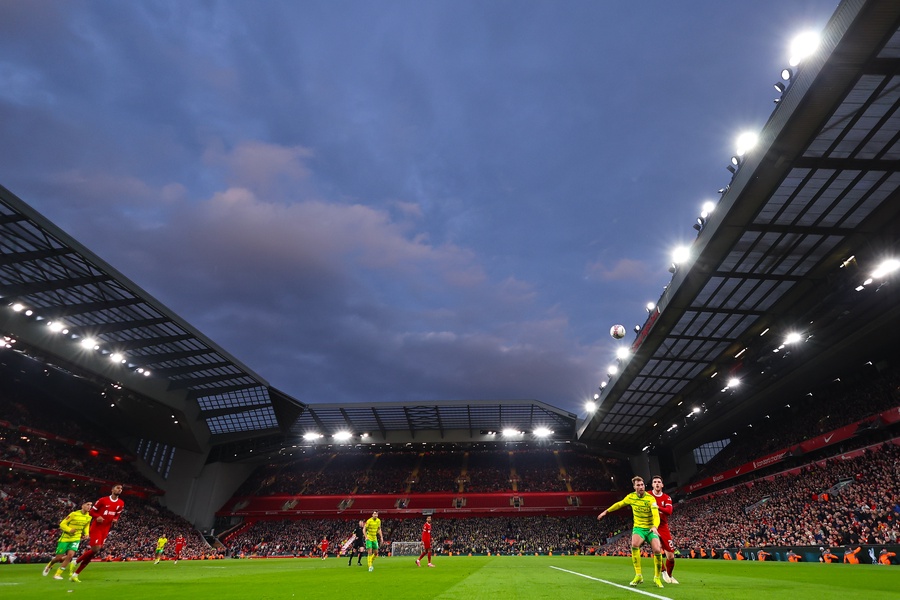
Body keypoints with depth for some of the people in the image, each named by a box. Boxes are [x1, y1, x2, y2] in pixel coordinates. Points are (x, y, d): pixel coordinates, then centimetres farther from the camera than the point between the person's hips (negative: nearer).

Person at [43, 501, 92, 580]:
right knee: (59, 557, 5)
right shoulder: (74, 514, -19)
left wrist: (86, 533, -3)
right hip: (65, 538, -3)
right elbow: (62, 524, -12)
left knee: (70, 555, -16)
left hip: (76, 539, 3)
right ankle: (49, 565, 42)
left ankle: (57, 574, 2)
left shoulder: (89, 516, -4)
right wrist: (69, 530, -27)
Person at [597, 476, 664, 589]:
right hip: (638, 527, 2)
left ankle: (657, 578, 3)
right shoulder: (631, 497, -4)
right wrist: (606, 511, 17)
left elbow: (656, 515, -30)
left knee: (657, 550, -23)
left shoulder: (651, 498, -18)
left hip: (650, 528, -2)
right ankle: (638, 576, -18)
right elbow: (619, 504, 14)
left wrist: (654, 526, -50)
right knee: (634, 544, -29)